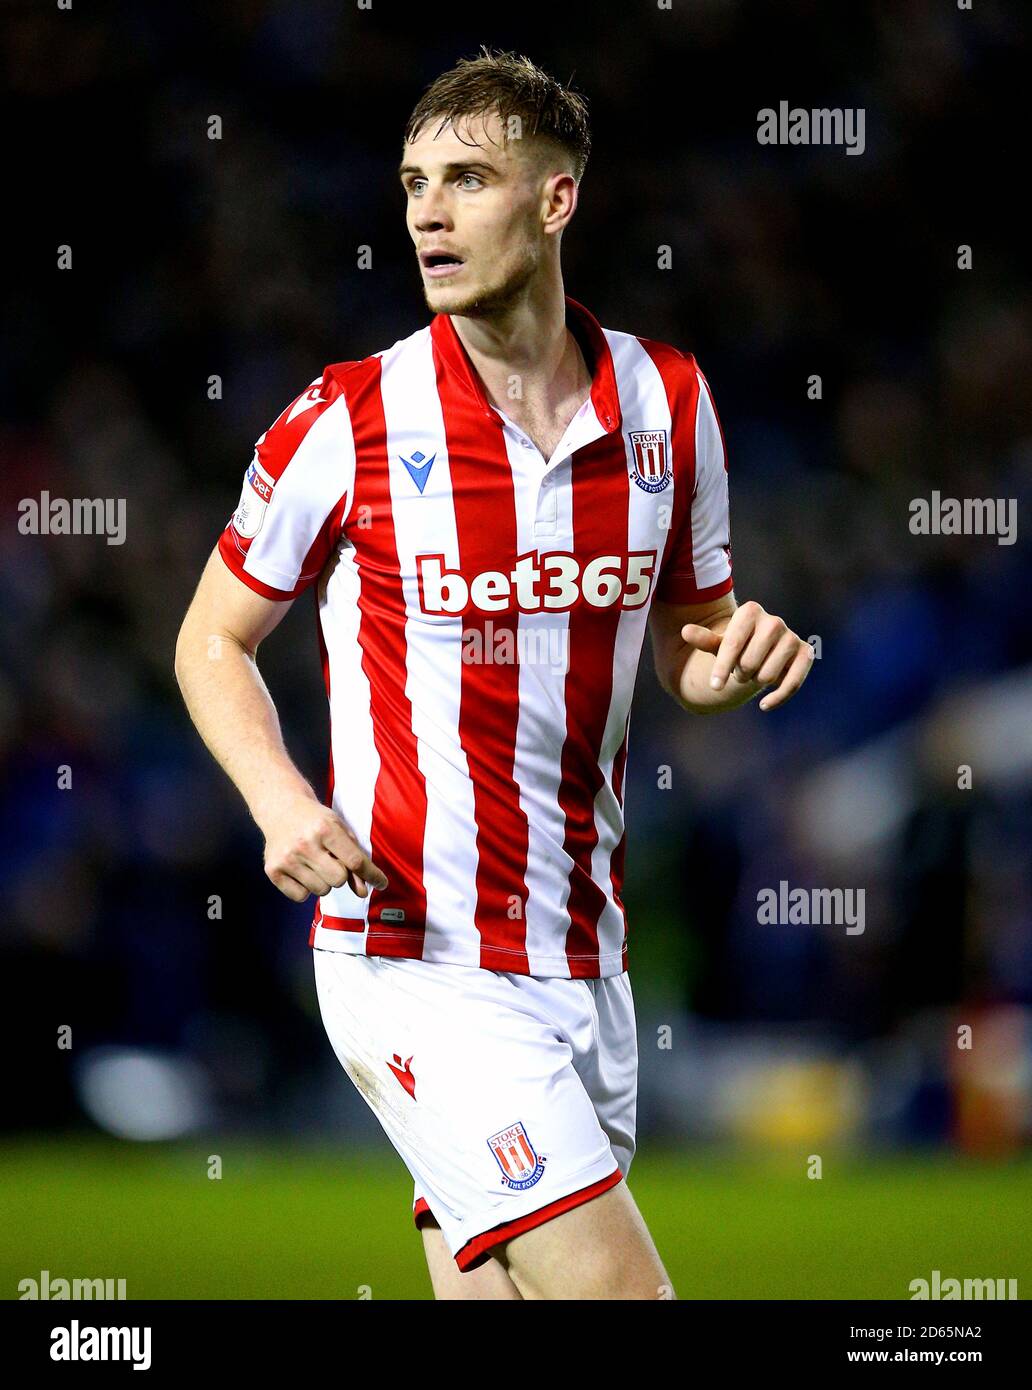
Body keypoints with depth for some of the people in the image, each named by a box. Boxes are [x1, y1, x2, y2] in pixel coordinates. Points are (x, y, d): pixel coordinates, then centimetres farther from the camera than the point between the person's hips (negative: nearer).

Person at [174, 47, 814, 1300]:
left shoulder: (668, 403, 5)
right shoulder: (347, 424, -6)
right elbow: (213, 639, 5)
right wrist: (281, 803, -13)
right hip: (418, 959, -5)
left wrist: (738, 659, -7)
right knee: (613, 1287, -17)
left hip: (582, 954, 5)